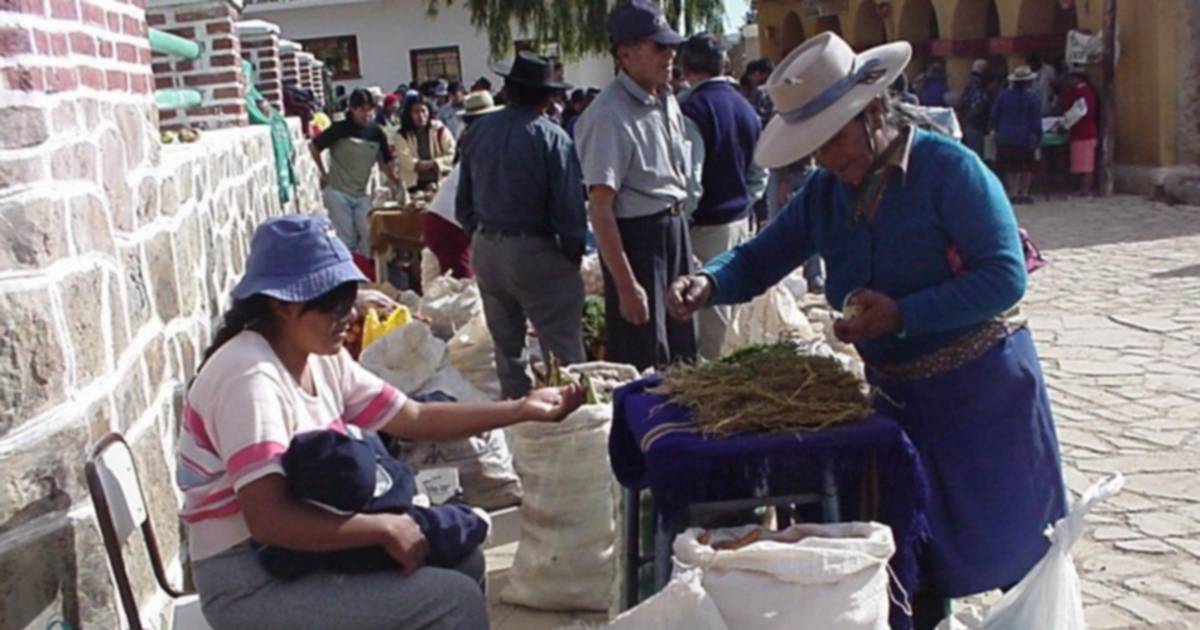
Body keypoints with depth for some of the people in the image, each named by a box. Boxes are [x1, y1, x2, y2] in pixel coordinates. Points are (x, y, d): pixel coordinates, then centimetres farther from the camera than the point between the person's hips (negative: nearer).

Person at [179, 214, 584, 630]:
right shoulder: (249, 377, -24)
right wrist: (386, 528, -24)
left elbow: (415, 418, 7)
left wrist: (522, 409, 1)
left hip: (301, 548, 9)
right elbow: (268, 519, -32)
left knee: (463, 562, 10)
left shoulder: (322, 359, 4)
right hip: (250, 583, -9)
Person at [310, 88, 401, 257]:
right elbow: (313, 146, -2)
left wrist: (398, 187, 0)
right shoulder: (340, 129, -13)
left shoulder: (377, 133, -2)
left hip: (361, 194, 4)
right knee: (347, 239, -3)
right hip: (337, 192, -4)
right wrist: (324, 174, 1)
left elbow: (385, 164, 8)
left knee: (369, 234, -3)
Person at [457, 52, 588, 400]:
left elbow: (463, 199, 10)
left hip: (485, 250, 6)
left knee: (506, 345, 18)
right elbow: (569, 206, -15)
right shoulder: (552, 137, -13)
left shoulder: (477, 131, 4)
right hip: (535, 251, -6)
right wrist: (574, 252, -2)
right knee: (562, 349, -1)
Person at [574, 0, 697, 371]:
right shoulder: (609, 116, -20)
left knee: (682, 355, 18)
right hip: (636, 236, -8)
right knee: (643, 364, 1)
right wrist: (626, 285, -23)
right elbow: (600, 209, -22)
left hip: (675, 228, 8)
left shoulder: (667, 101, 7)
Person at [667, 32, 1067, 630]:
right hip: (898, 394, 6)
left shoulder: (947, 168, -17)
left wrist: (902, 315, -28)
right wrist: (708, 282, -15)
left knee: (1012, 546, 7)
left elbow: (1005, 276, -21)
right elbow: (758, 259, 7)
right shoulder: (824, 193, 2)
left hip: (983, 385, -5)